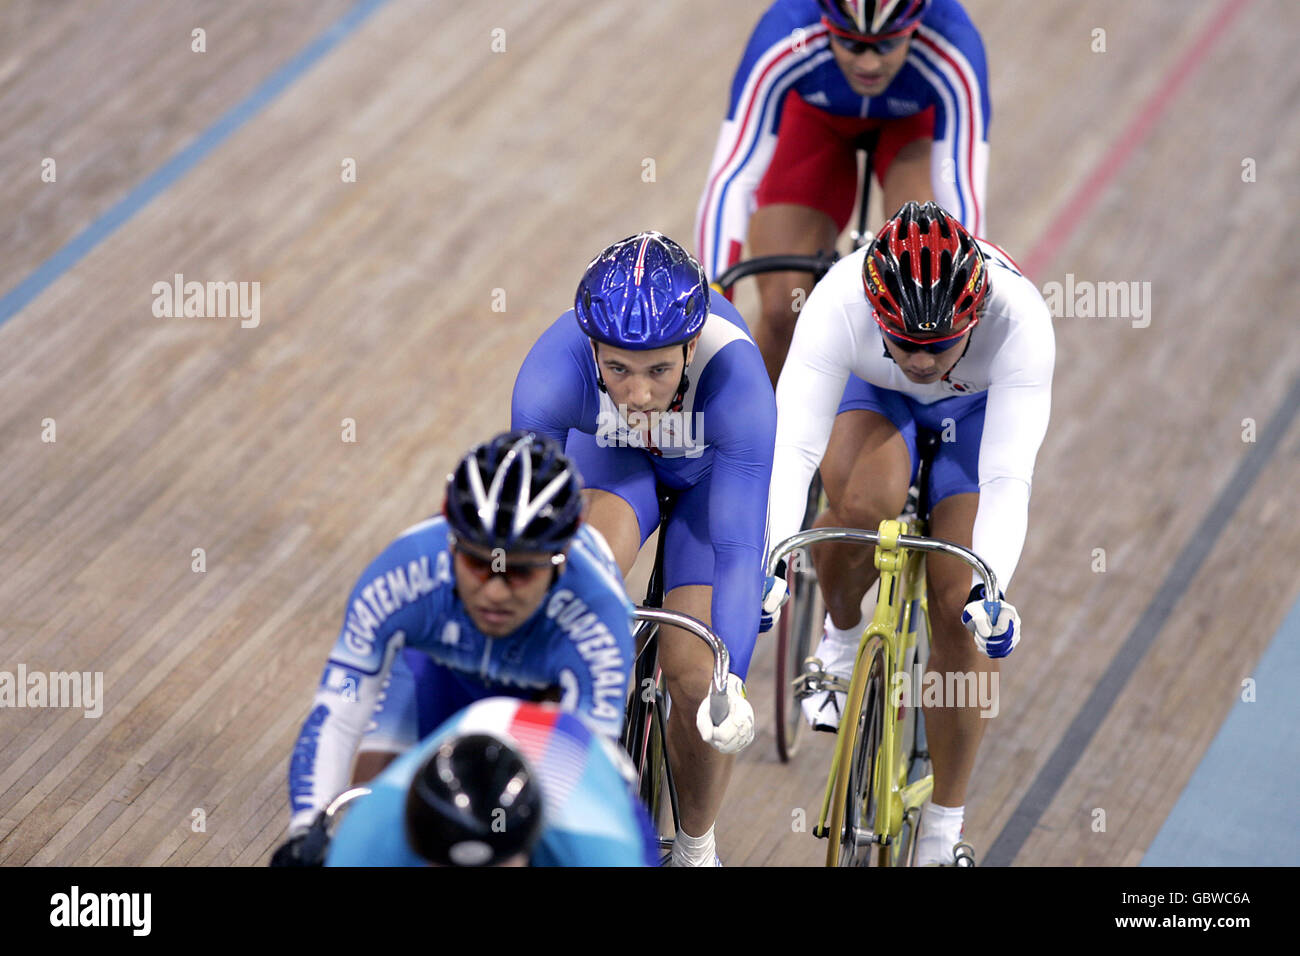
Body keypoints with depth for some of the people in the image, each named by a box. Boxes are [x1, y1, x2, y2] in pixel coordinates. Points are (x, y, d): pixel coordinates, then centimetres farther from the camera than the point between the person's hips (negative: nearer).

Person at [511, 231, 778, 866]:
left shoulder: (734, 373, -41)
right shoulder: (555, 368, -37)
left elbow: (739, 549, -43)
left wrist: (730, 682, -53)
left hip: (713, 471, -1)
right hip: (610, 457, 1)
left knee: (691, 677, -11)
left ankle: (696, 848, 16)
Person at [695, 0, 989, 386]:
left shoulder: (955, 57, -40)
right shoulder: (780, 46, -40)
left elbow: (961, 196, -40)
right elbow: (730, 180, -40)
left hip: (914, 120, 0)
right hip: (815, 117, 0)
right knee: (783, 312, -13)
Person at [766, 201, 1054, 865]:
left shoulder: (1019, 318, -41)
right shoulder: (838, 304, -40)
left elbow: (1006, 479, -45)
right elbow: (792, 450, -43)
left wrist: (987, 587, -59)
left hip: (981, 407, 0)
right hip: (874, 395, 0)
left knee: (956, 608, -11)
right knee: (863, 505, -34)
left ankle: (941, 835, 6)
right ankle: (842, 637, 1)